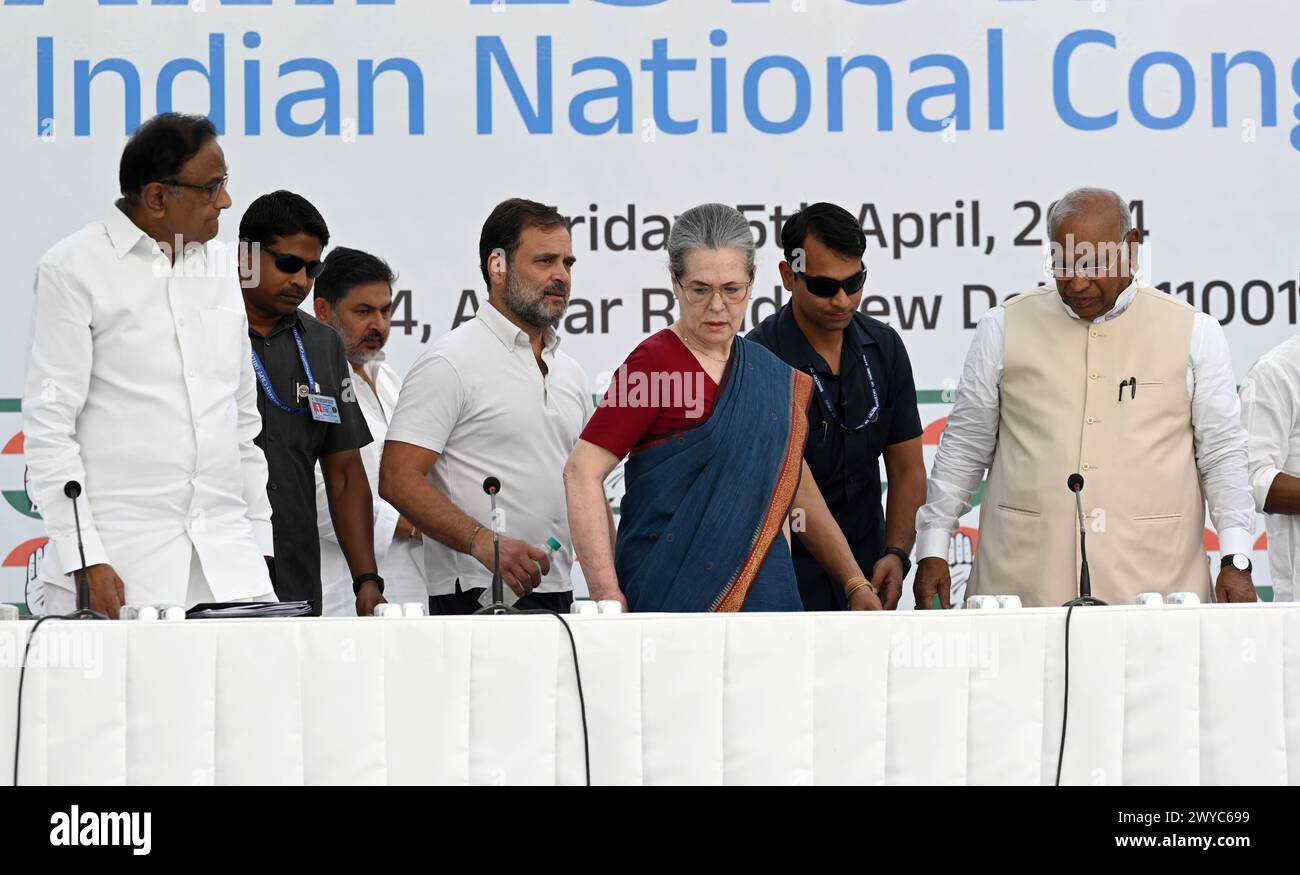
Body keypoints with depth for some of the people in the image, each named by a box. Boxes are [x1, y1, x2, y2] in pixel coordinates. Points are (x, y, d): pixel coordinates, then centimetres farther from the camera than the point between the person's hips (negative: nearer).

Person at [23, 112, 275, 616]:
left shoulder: (219, 268, 16)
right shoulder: (73, 270, -2)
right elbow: (49, 426, -6)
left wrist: (259, 542, 15)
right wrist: (84, 561, -14)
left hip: (227, 556, 5)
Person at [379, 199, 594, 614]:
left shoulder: (570, 372, 19)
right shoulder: (451, 362, -5)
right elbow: (397, 478, -13)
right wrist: (485, 542, -24)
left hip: (559, 597, 7)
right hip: (481, 597, -7)